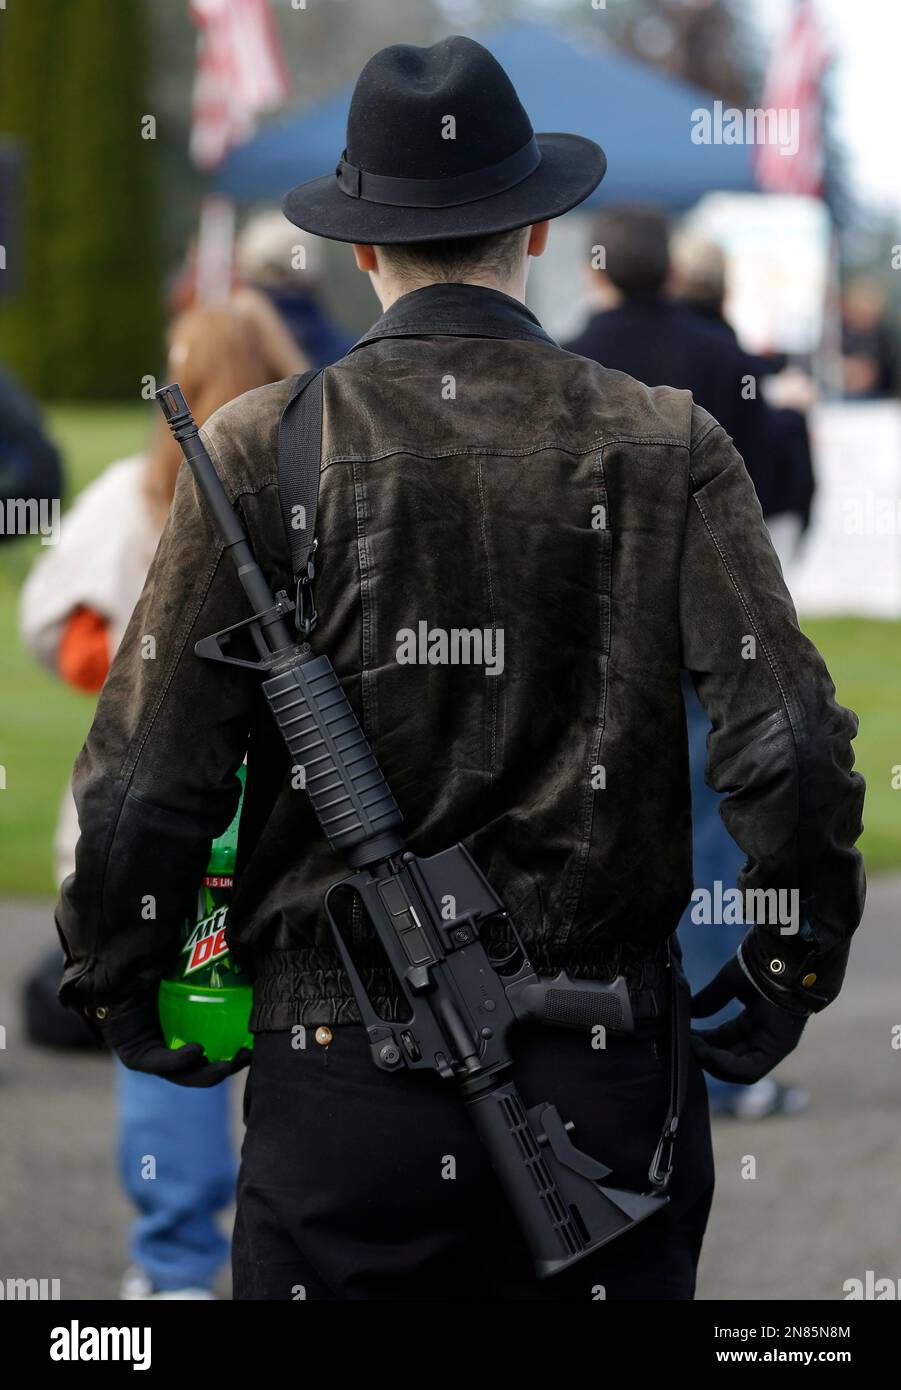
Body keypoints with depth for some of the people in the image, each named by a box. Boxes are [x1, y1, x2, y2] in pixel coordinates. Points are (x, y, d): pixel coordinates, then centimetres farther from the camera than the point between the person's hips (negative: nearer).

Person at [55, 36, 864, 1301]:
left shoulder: (264, 451, -4)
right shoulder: (667, 449, 0)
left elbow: (146, 781, -5)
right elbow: (789, 753, -6)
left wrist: (119, 991, 9)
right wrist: (782, 980, 7)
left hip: (341, 1098, -1)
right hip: (607, 1086, 1)